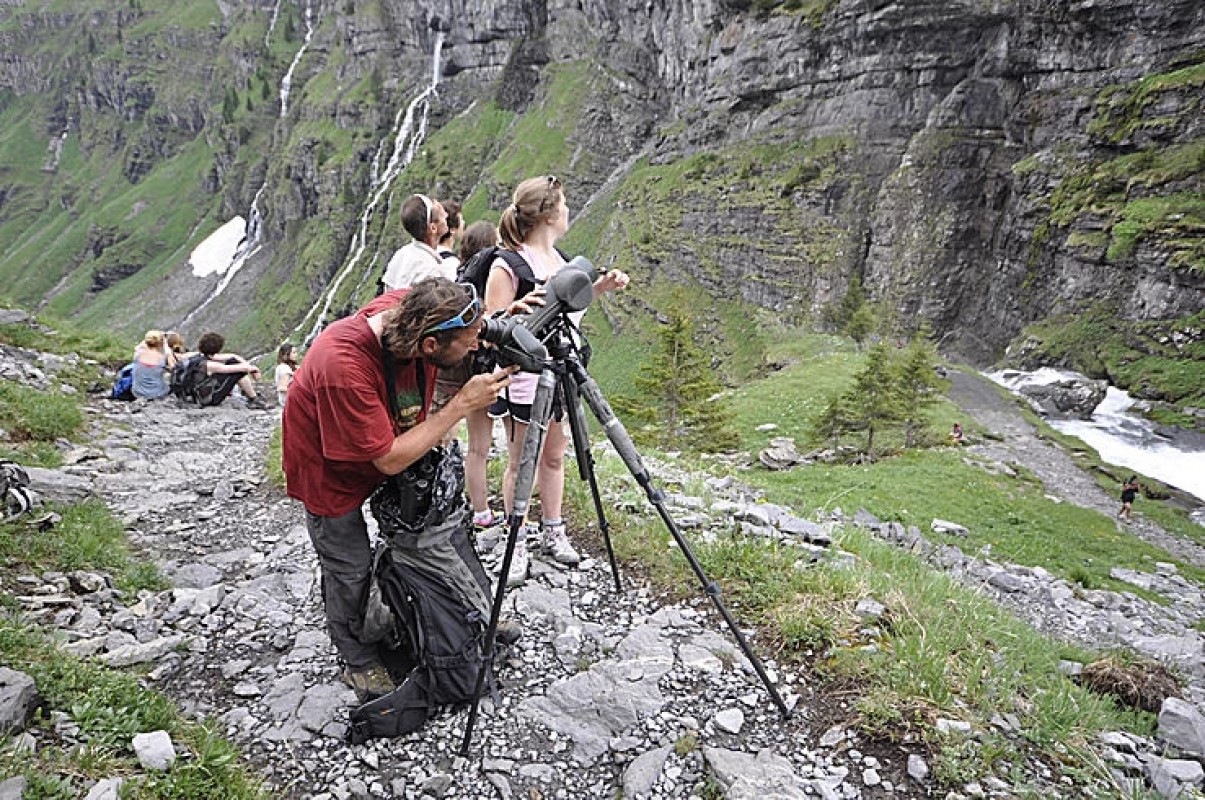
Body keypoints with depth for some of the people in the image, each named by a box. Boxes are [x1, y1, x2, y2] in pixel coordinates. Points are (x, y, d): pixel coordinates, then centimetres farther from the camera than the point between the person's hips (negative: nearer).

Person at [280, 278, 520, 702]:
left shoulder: (410, 309, -26)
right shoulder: (343, 365, -44)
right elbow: (390, 459, -35)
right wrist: (462, 404, -35)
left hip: (398, 444, 6)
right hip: (331, 467, -5)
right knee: (350, 570, 8)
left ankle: (478, 614, 27)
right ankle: (359, 663, 32)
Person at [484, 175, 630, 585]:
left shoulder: (558, 256, 7)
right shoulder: (508, 266, -17)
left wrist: (600, 287, 6)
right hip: (527, 380, -7)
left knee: (554, 457, 18)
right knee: (521, 463, 6)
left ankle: (552, 531, 33)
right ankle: (517, 542, 21)